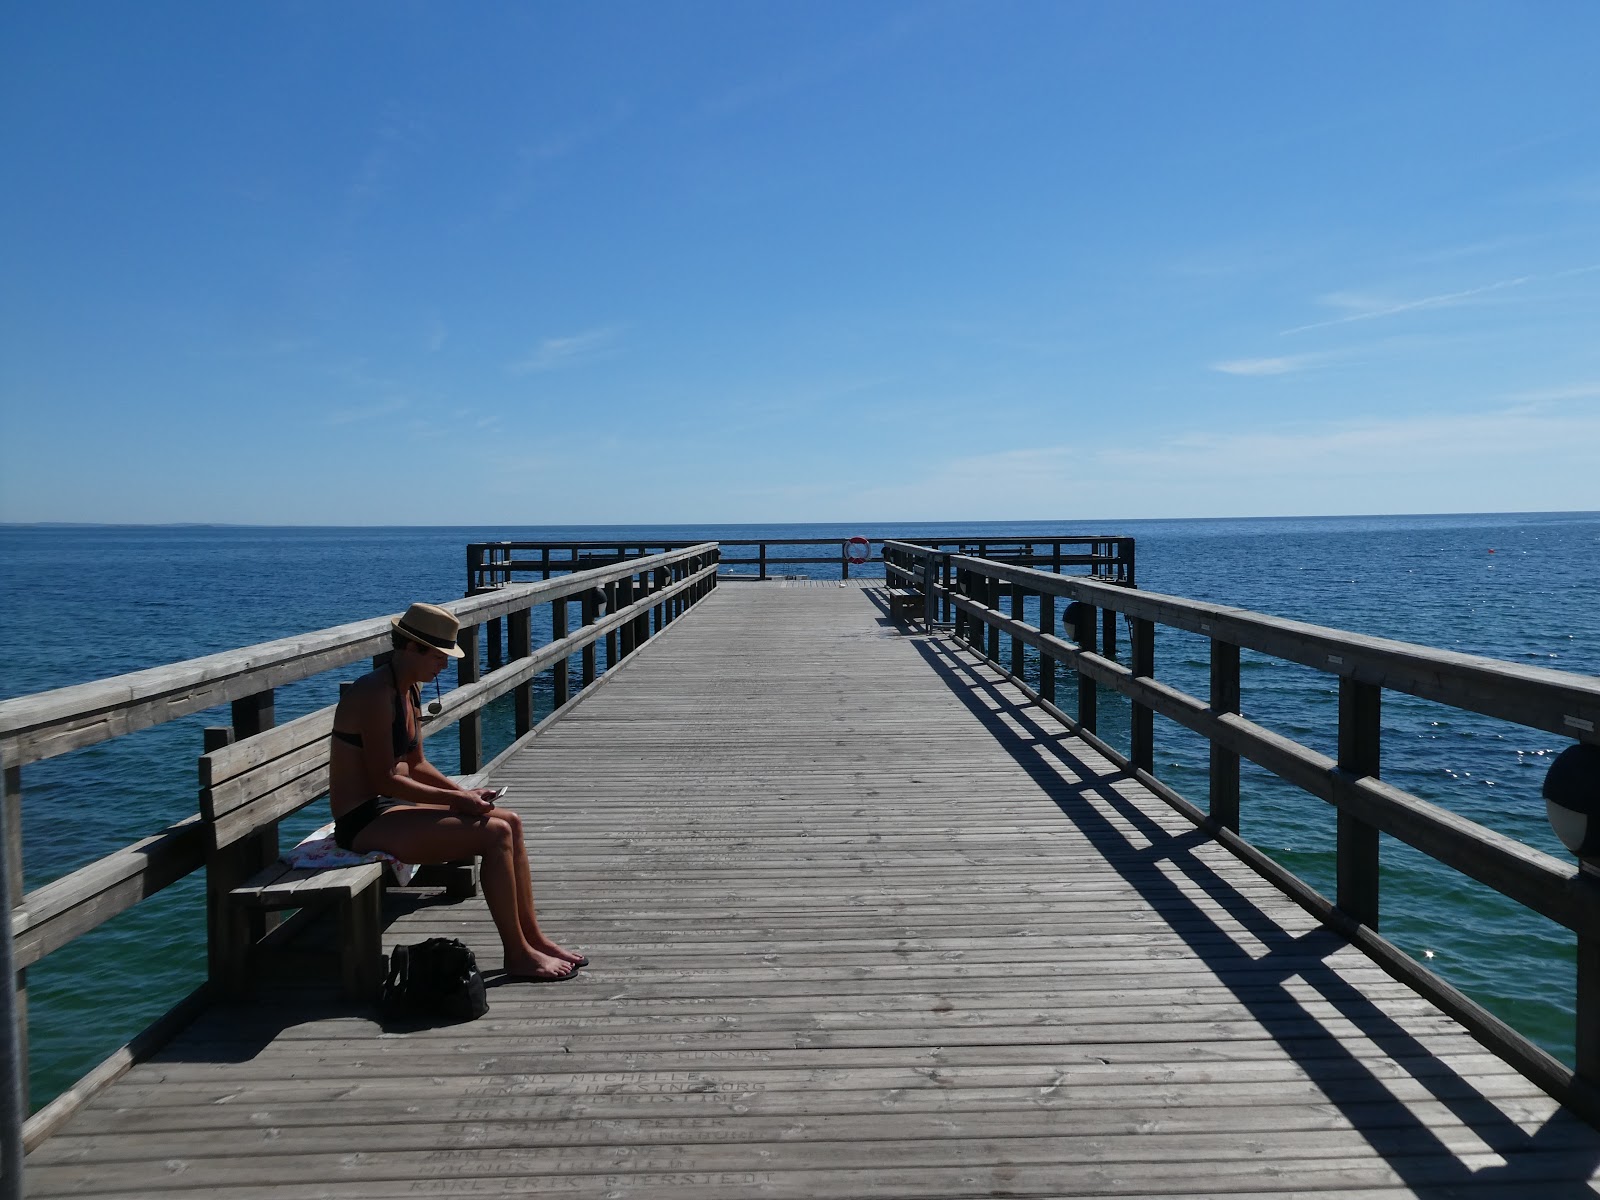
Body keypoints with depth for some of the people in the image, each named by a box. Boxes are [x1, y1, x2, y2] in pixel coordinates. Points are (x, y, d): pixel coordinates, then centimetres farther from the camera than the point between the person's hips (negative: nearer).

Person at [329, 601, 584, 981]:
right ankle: (518, 956, -10)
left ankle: (533, 938, 7)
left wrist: (463, 792, 2)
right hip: (364, 822, -10)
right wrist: (456, 799, -17)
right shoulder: (375, 694, -19)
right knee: (495, 834, -21)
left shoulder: (411, 690, 12)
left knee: (511, 822, 2)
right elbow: (384, 780, -22)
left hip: (388, 808, 10)